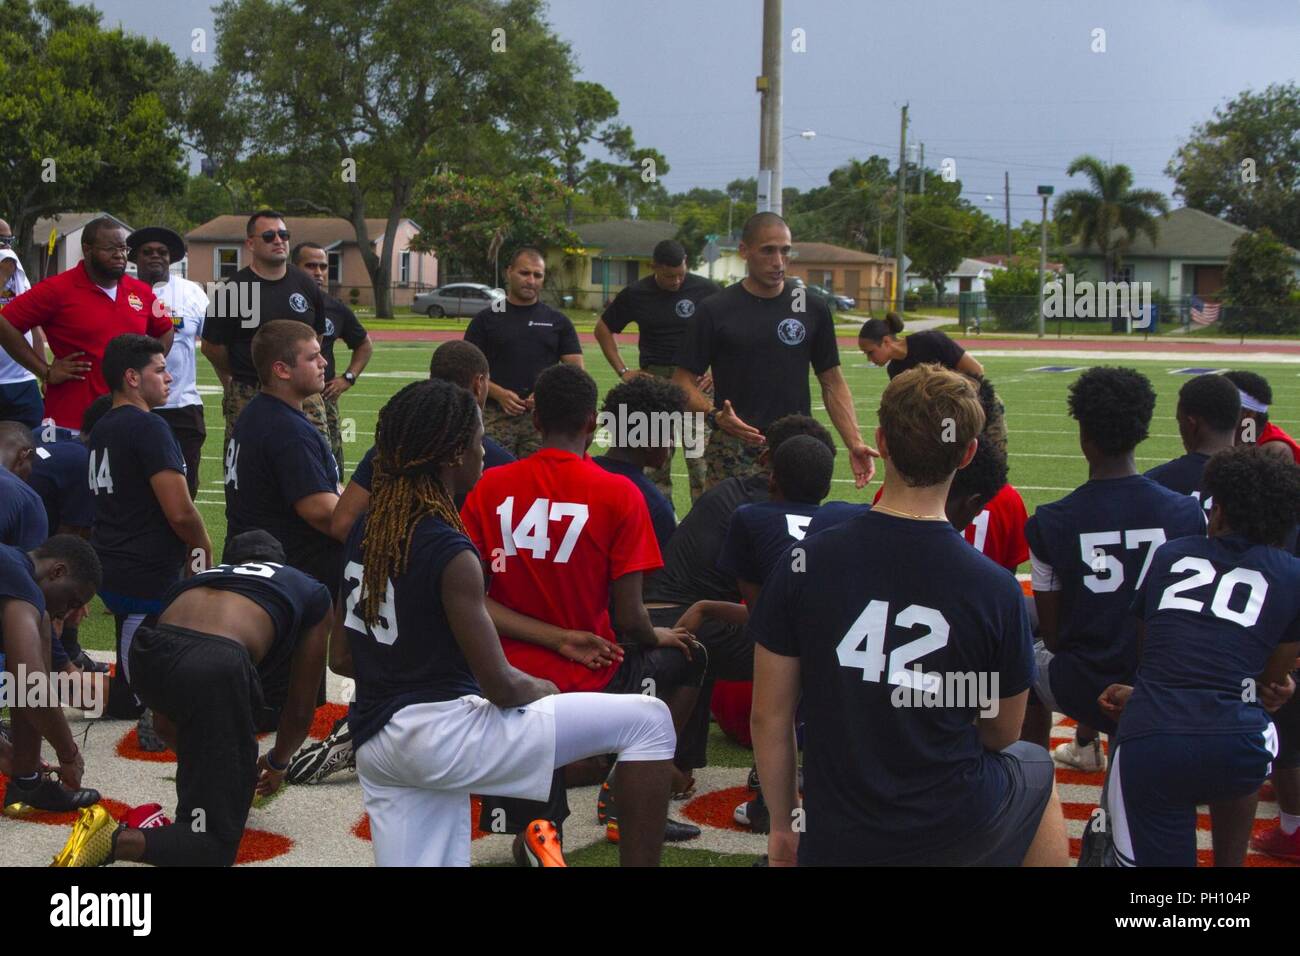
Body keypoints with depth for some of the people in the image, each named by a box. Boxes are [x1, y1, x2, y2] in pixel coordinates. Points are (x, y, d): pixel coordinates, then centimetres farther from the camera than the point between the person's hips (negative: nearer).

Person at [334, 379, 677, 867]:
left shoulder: (367, 530, 8)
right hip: (440, 731, -8)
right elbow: (501, 688, -14)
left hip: (375, 746, 9)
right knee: (648, 719, -4)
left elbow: (341, 657, 16)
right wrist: (543, 688, 7)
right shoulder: (450, 552, -15)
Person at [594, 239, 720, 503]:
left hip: (696, 379, -2)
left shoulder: (706, 290, -3)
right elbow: (603, 329, 14)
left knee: (700, 460, -7)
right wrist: (622, 370, 6)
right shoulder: (636, 294, 3)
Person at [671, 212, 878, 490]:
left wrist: (854, 443, -2)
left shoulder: (812, 309, 7)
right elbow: (682, 381, 1)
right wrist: (715, 415, -19)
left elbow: (832, 383, 10)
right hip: (733, 453, -2)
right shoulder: (714, 310, 0)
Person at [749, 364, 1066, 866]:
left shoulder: (805, 565, -14)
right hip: (958, 830, -1)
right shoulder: (996, 590, -16)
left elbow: (769, 717, -6)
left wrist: (782, 824, 10)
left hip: (836, 842, 2)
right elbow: (1002, 734, 1)